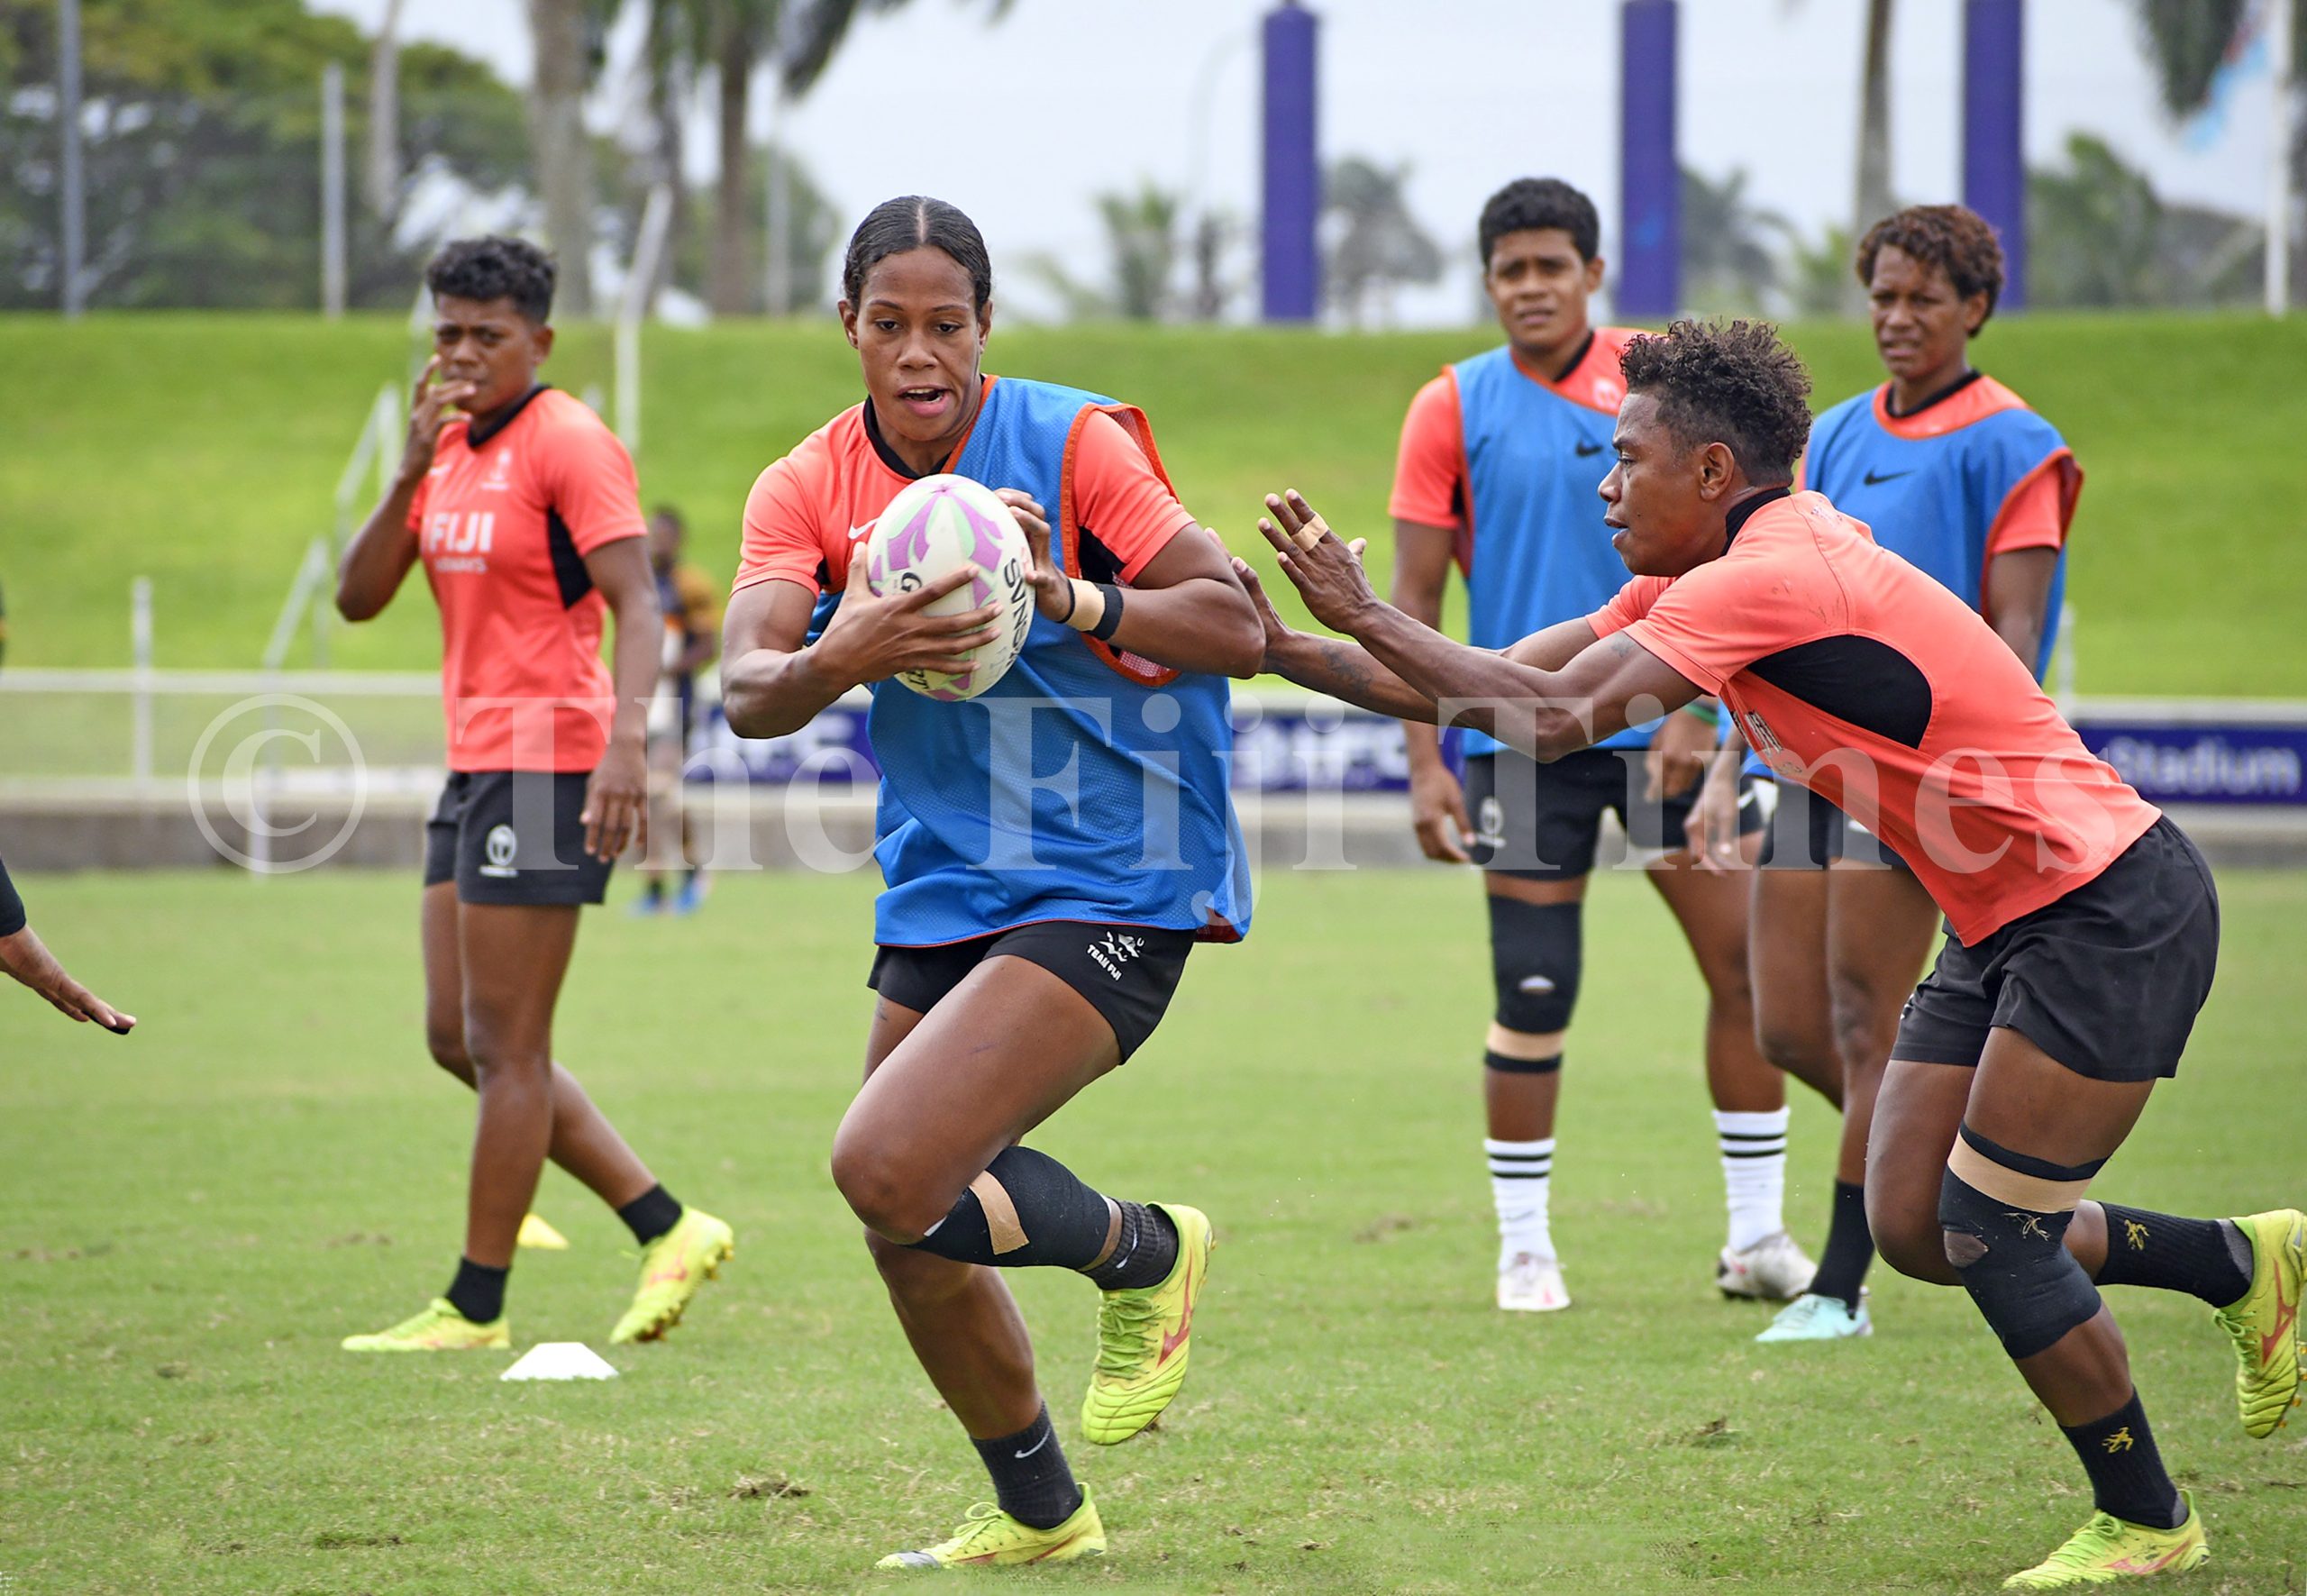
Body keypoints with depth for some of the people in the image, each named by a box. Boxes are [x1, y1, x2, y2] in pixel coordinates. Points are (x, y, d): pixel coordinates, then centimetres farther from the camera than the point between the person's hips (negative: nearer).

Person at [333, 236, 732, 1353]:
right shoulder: (449, 450, 15)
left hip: (546, 762, -10)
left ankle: (475, 1308, 3)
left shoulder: (568, 444, -11)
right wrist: (411, 474, -6)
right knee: (457, 1040, 10)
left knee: (505, 1046, -4)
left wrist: (624, 741, -34)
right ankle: (667, 1229, 15)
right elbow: (357, 598, 8)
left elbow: (635, 603, -20)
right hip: (475, 762, 10)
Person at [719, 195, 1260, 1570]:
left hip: (1112, 886, -6)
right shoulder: (807, 487, 2)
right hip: (942, 889, 6)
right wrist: (842, 656, -34)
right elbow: (748, 691, -13)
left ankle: (1145, 1252, 5)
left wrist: (1070, 598, -30)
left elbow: (1237, 629, -15)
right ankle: (1039, 1512, 35)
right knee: (910, 1239, 11)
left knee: (886, 1168, -22)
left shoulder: (1071, 441, -10)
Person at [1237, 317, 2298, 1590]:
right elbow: (1497, 680, 8)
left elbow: (1551, 720, -27)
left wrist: (1363, 614, -20)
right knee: (1909, 1228, 7)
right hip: (2001, 924, 10)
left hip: (2107, 908, -10)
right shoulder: (1699, 583, 8)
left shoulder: (1772, 576, -22)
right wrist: (1283, 648, 3)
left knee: (1989, 1231, -8)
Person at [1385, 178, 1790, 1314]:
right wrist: (1424, 765, -7)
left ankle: (1758, 1236, 9)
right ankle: (1525, 1249, 10)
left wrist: (1695, 707, -9)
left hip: (1663, 722, 1)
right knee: (1532, 999, -3)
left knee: (1749, 968, -3)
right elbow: (1414, 599, 1)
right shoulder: (1454, 408, 1)